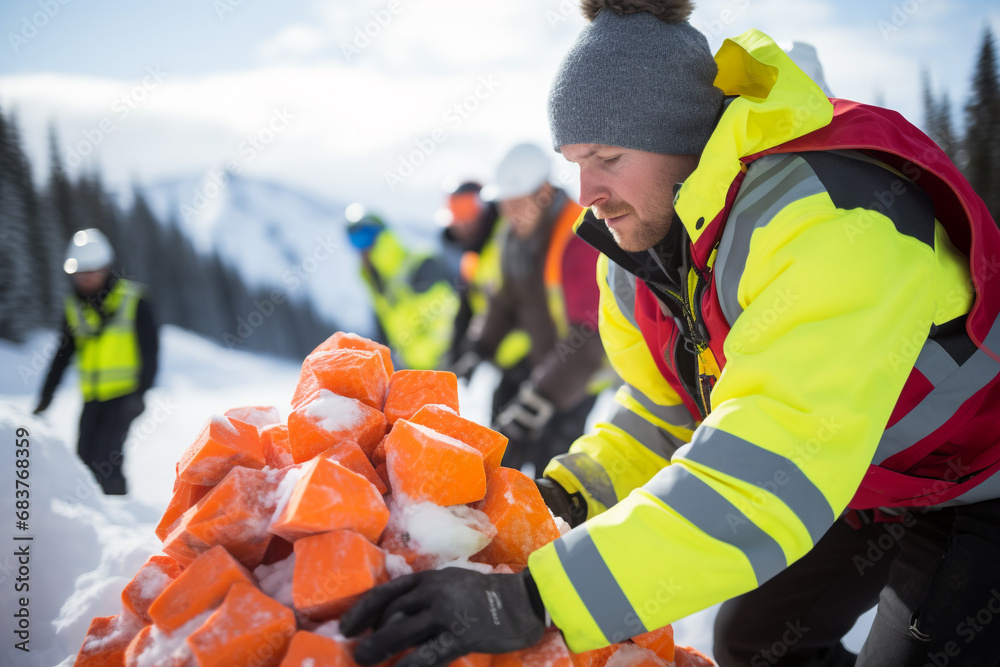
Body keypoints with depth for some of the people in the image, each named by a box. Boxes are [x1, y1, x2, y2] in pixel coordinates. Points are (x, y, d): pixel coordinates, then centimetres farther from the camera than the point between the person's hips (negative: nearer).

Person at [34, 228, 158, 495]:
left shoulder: (132, 300, -5)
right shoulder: (74, 307, 9)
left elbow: (150, 350, -7)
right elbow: (63, 353, 16)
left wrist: (140, 392, -15)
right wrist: (46, 394, 12)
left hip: (125, 392, -5)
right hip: (92, 396, 5)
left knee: (105, 453, -17)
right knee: (86, 455, -3)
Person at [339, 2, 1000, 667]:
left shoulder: (830, 223, -38)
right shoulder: (641, 240, -10)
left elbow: (771, 468, -47)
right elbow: (665, 414, 3)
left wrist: (535, 601, -52)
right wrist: (562, 496, -15)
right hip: (853, 482, 7)